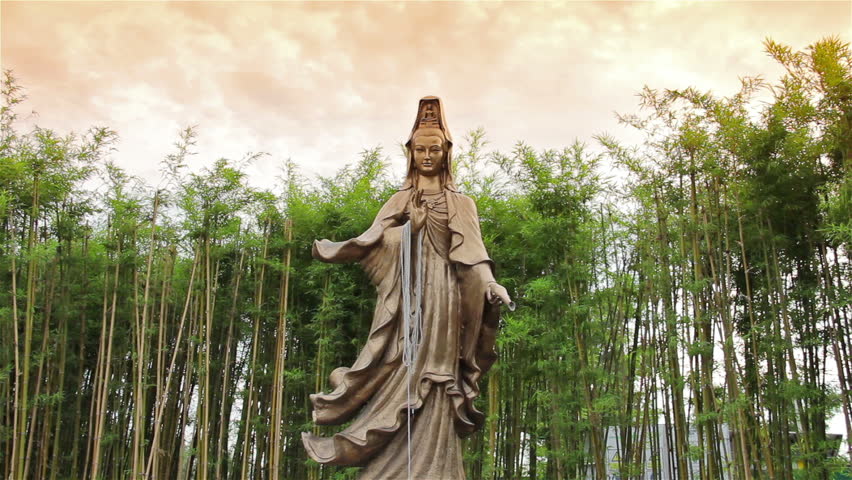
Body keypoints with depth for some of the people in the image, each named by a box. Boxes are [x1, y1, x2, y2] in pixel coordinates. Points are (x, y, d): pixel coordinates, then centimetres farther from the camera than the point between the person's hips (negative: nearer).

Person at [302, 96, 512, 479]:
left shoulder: (460, 204, 9)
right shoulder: (401, 200, 15)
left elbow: (472, 250, -3)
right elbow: (372, 240, 9)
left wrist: (490, 284, -18)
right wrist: (330, 250, 2)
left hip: (440, 295, -2)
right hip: (404, 295, 2)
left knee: (429, 380, -5)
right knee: (397, 370, -3)